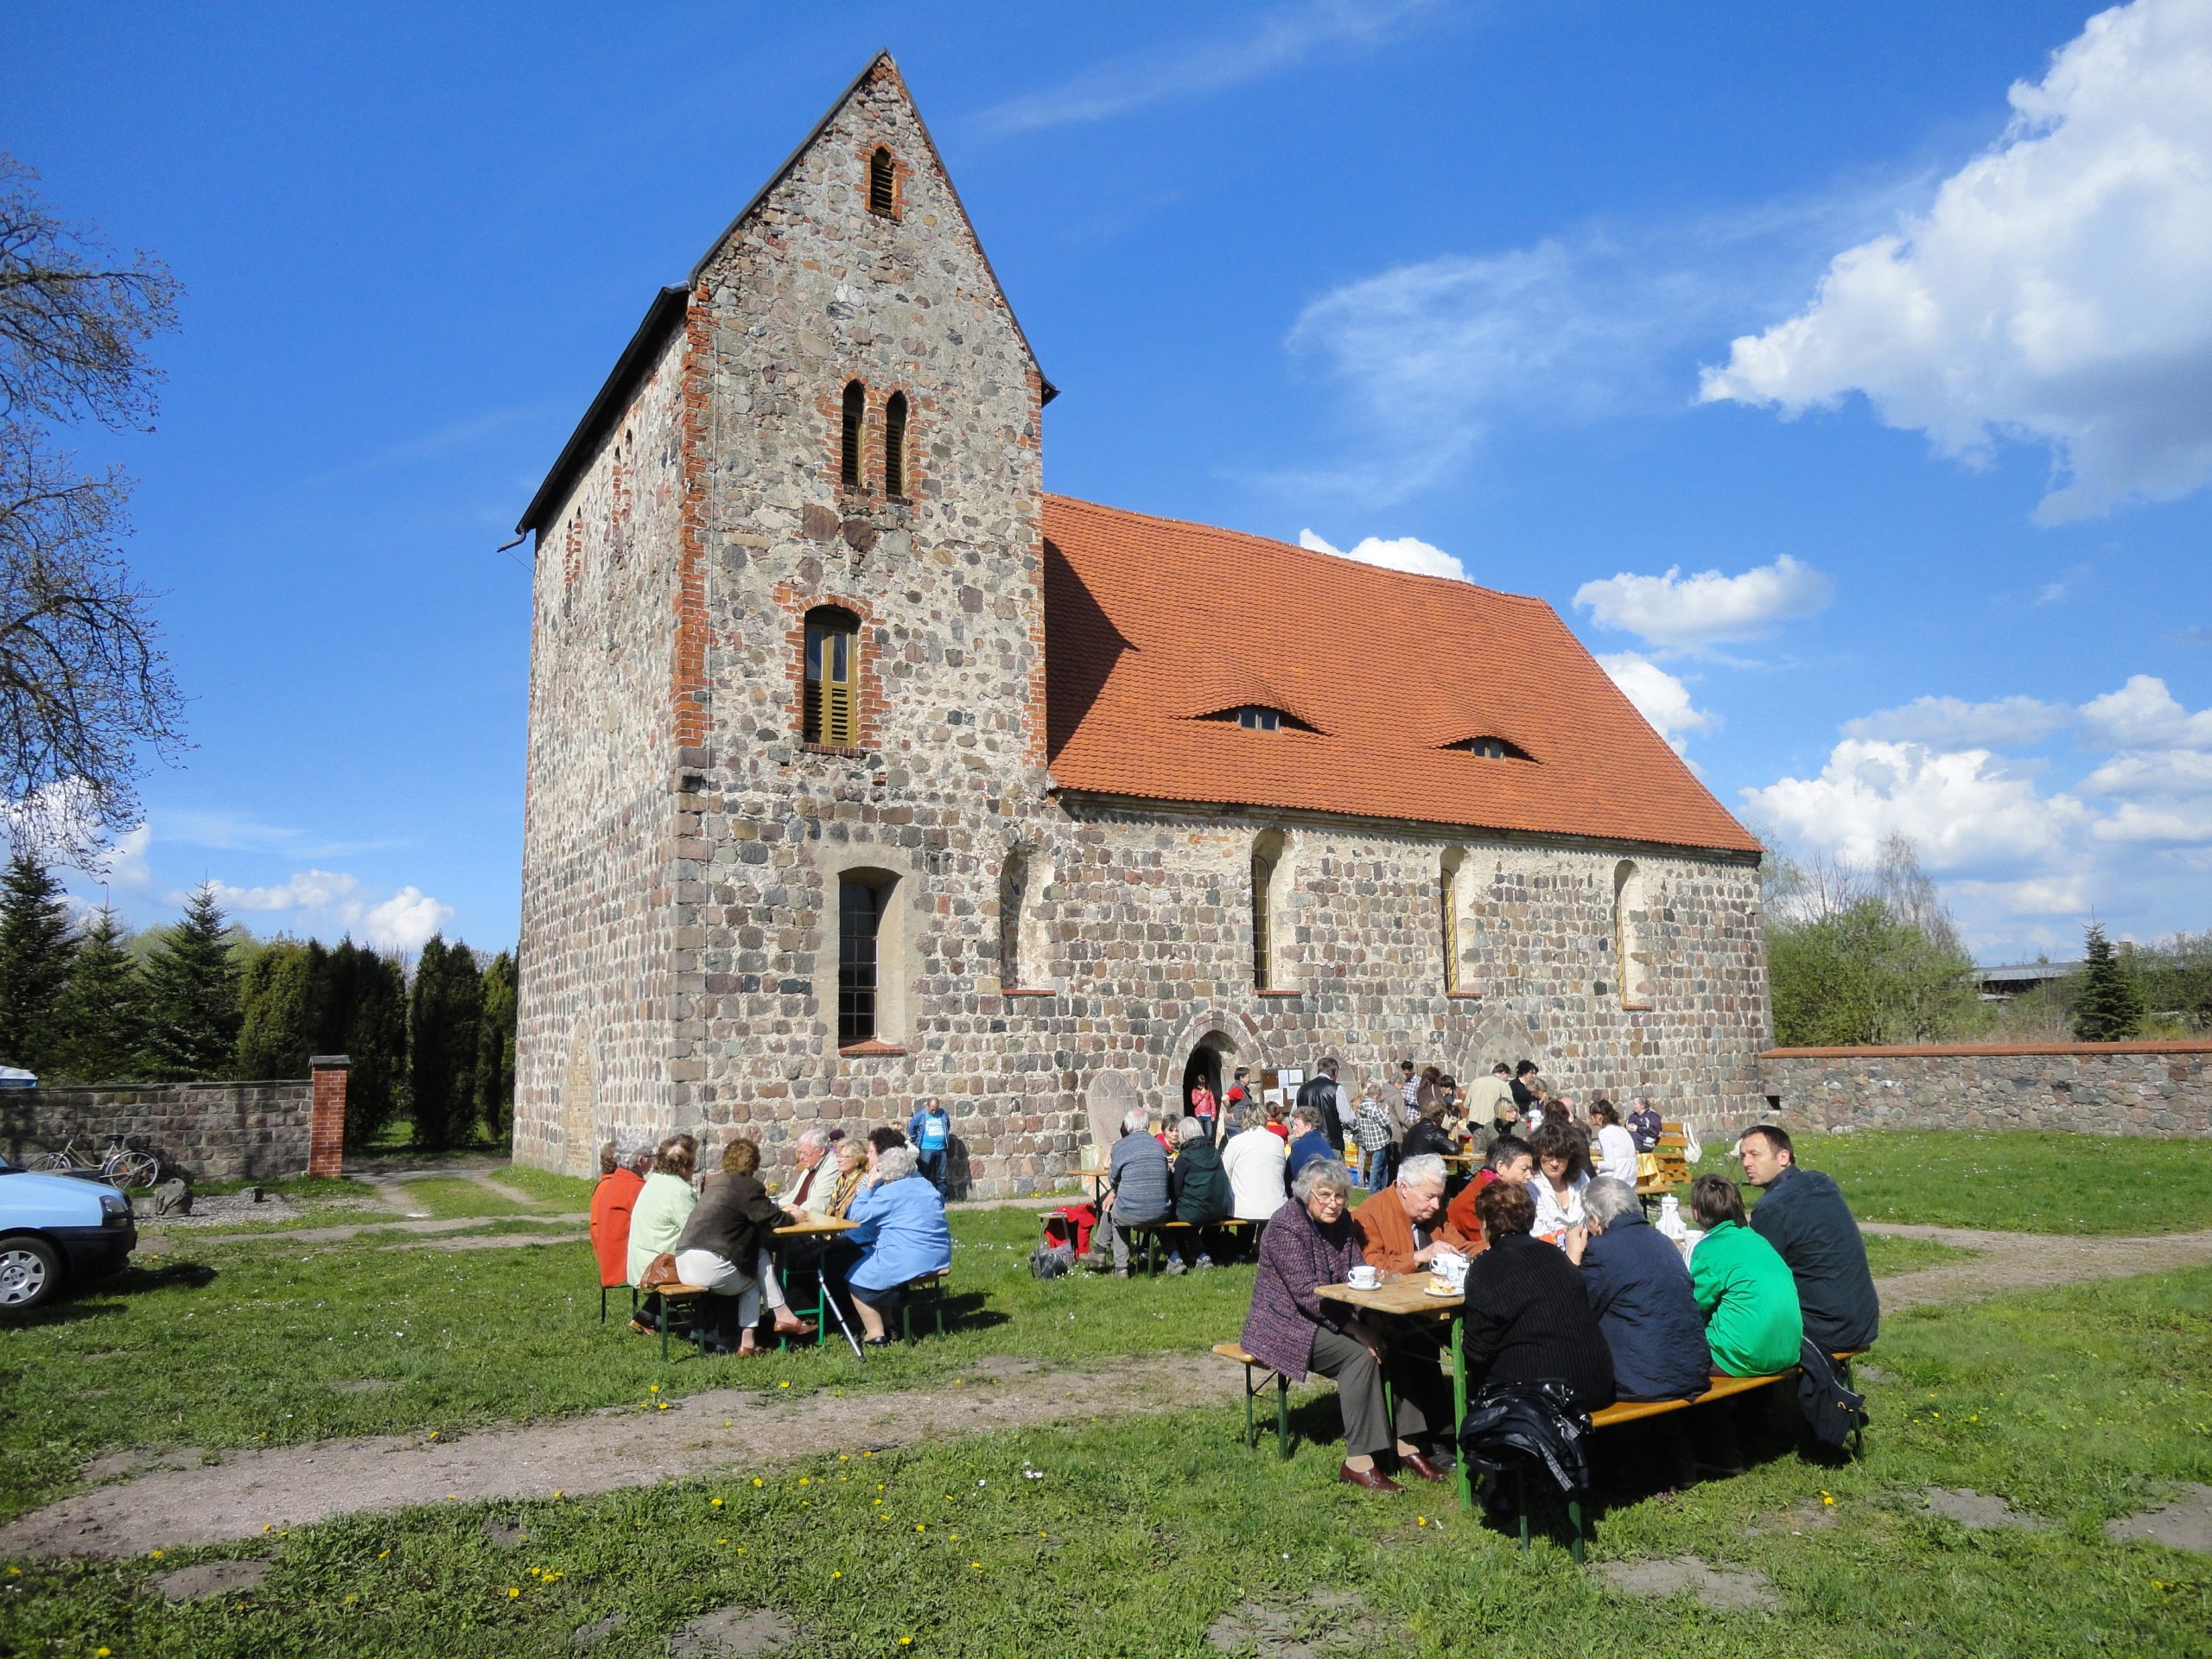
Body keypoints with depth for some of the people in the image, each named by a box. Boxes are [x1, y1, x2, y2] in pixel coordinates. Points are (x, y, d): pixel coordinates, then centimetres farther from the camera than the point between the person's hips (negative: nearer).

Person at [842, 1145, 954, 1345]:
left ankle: (876, 1335, 6)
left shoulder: (889, 1192, -11)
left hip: (909, 1259, -9)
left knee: (856, 1279, 10)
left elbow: (858, 1214, -7)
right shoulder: (926, 1185, 13)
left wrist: (869, 1186, 4)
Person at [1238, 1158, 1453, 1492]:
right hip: (1285, 1324, -8)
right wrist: (1357, 1329, -28)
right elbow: (1307, 1293, -25)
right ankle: (1357, 1461, -23)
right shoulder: (1286, 1226, -19)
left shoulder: (1340, 1221, 5)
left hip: (1326, 1317, 8)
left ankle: (1405, 1444, -9)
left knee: (1387, 1341, -13)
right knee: (1360, 1353, -26)